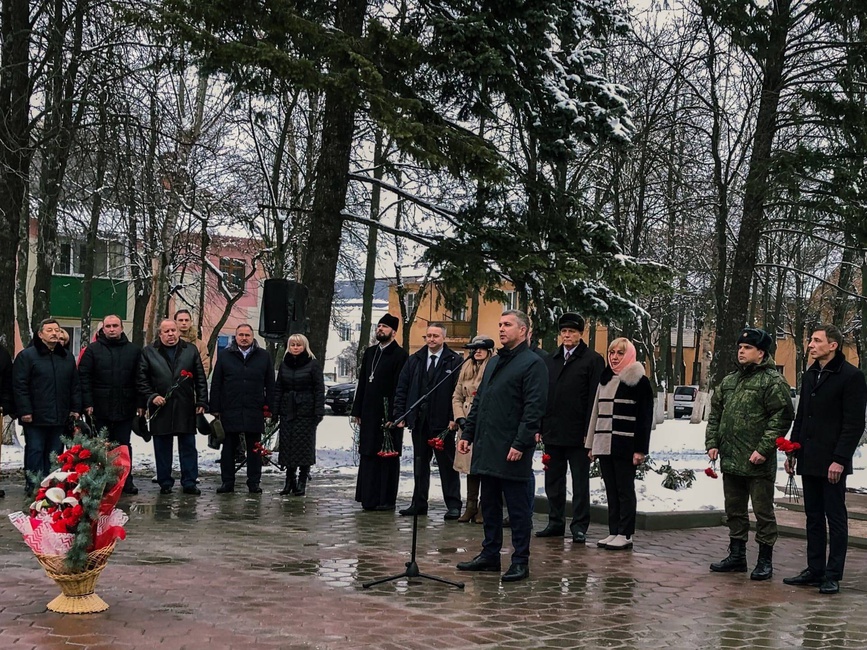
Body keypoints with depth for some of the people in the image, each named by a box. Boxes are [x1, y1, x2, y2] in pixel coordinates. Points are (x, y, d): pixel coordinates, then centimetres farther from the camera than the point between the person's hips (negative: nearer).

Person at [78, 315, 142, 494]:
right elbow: (84, 377, -2)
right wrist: (87, 403, -10)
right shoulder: (93, 350, 2)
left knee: (124, 445, 7)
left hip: (125, 409, 1)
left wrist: (140, 404, 0)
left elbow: (140, 379, 6)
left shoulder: (134, 350, 6)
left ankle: (126, 482, 12)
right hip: (100, 409, -1)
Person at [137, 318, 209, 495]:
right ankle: (165, 483, 13)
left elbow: (200, 379, 9)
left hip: (186, 408, 1)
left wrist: (201, 402, 3)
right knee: (162, 448, 5)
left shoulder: (191, 351, 9)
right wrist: (151, 397, -8)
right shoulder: (149, 352, 6)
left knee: (188, 447, 3)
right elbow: (141, 380, 5)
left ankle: (189, 482, 8)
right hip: (160, 408, -1)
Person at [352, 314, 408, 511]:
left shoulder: (399, 355, -6)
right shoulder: (370, 353, 16)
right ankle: (369, 498, 14)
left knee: (387, 456, -1)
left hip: (388, 414, -7)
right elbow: (362, 383, 17)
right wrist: (358, 411, 12)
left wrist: (394, 416, -17)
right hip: (369, 414, 7)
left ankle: (386, 500, 3)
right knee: (368, 455, 8)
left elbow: (400, 388, -12)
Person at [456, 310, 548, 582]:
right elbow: (479, 402, 21)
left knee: (518, 508, -1)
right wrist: (467, 433, 13)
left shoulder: (532, 363, -8)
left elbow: (534, 408, -15)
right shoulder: (494, 362, 18)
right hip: (486, 448, 8)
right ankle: (490, 555, 22)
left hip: (511, 450, -8)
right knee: (489, 505, 14)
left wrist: (521, 444, -20)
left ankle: (520, 562, 4)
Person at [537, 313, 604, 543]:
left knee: (580, 483, 3)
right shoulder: (550, 360, 13)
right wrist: (539, 427, 6)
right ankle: (556, 522, 20)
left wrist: (590, 431, -14)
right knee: (553, 481, 11)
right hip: (552, 431, 5)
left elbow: (595, 398, -8)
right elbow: (542, 395, 13)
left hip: (578, 433, -5)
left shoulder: (593, 360, -3)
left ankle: (579, 526, 9)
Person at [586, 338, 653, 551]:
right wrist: (591, 443, 15)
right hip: (604, 445, 6)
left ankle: (625, 534, 4)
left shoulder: (639, 381, -4)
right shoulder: (605, 378, 16)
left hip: (624, 445, -6)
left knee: (625, 490, 0)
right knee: (611, 491, 9)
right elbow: (596, 412, 19)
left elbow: (645, 417, -9)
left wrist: (640, 449, -14)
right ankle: (614, 532, 15)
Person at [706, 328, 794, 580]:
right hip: (730, 460, 7)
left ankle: (765, 561, 9)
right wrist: (712, 443, 9)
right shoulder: (729, 381, 16)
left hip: (758, 463, -7)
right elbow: (715, 414, 21)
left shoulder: (772, 381, -8)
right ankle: (737, 555, 26)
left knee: (763, 512, 1)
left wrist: (764, 448, -19)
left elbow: (782, 417, -14)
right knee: (734, 510, 15)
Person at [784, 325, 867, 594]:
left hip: (832, 463, -7)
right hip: (809, 461, 8)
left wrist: (840, 459, -18)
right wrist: (792, 452, 15)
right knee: (814, 517, 12)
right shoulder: (810, 376, 15)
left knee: (835, 518, 1)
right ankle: (815, 570, 19)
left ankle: (833, 575, 6)